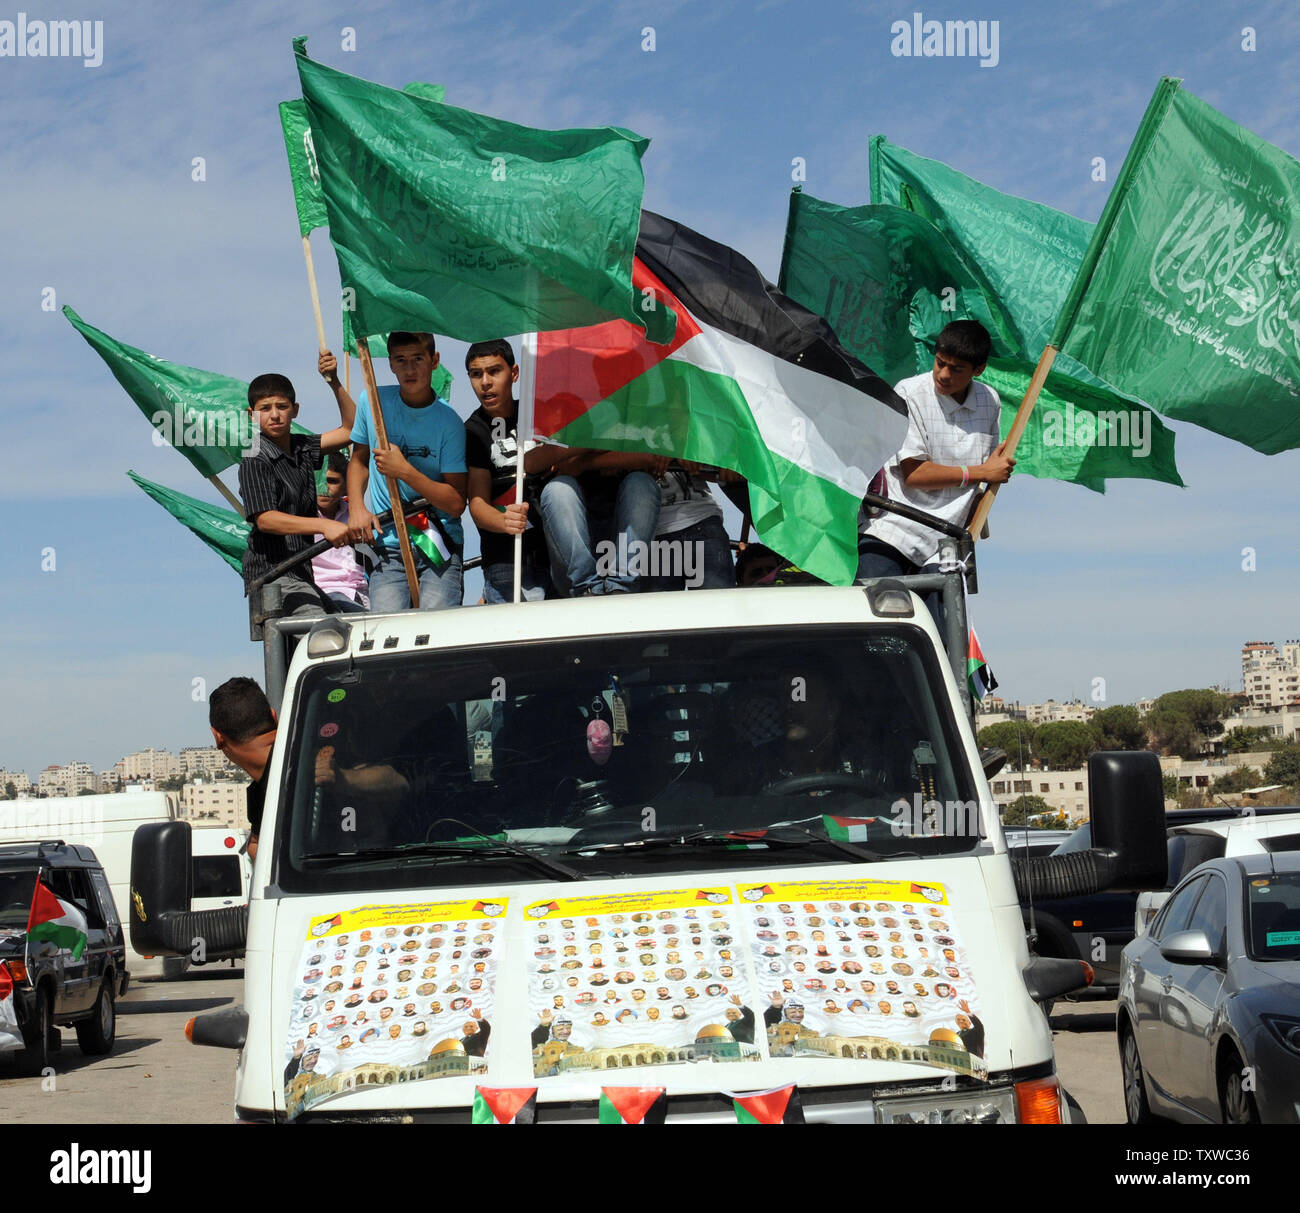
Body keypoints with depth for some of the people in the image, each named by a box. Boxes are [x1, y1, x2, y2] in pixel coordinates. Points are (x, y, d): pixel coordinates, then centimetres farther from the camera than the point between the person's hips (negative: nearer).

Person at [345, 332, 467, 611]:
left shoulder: (448, 422, -6)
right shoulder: (373, 401, 4)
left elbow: (457, 503, -9)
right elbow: (359, 459, 20)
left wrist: (405, 471, -18)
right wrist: (357, 508, 3)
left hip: (439, 547, -2)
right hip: (388, 545, 2)